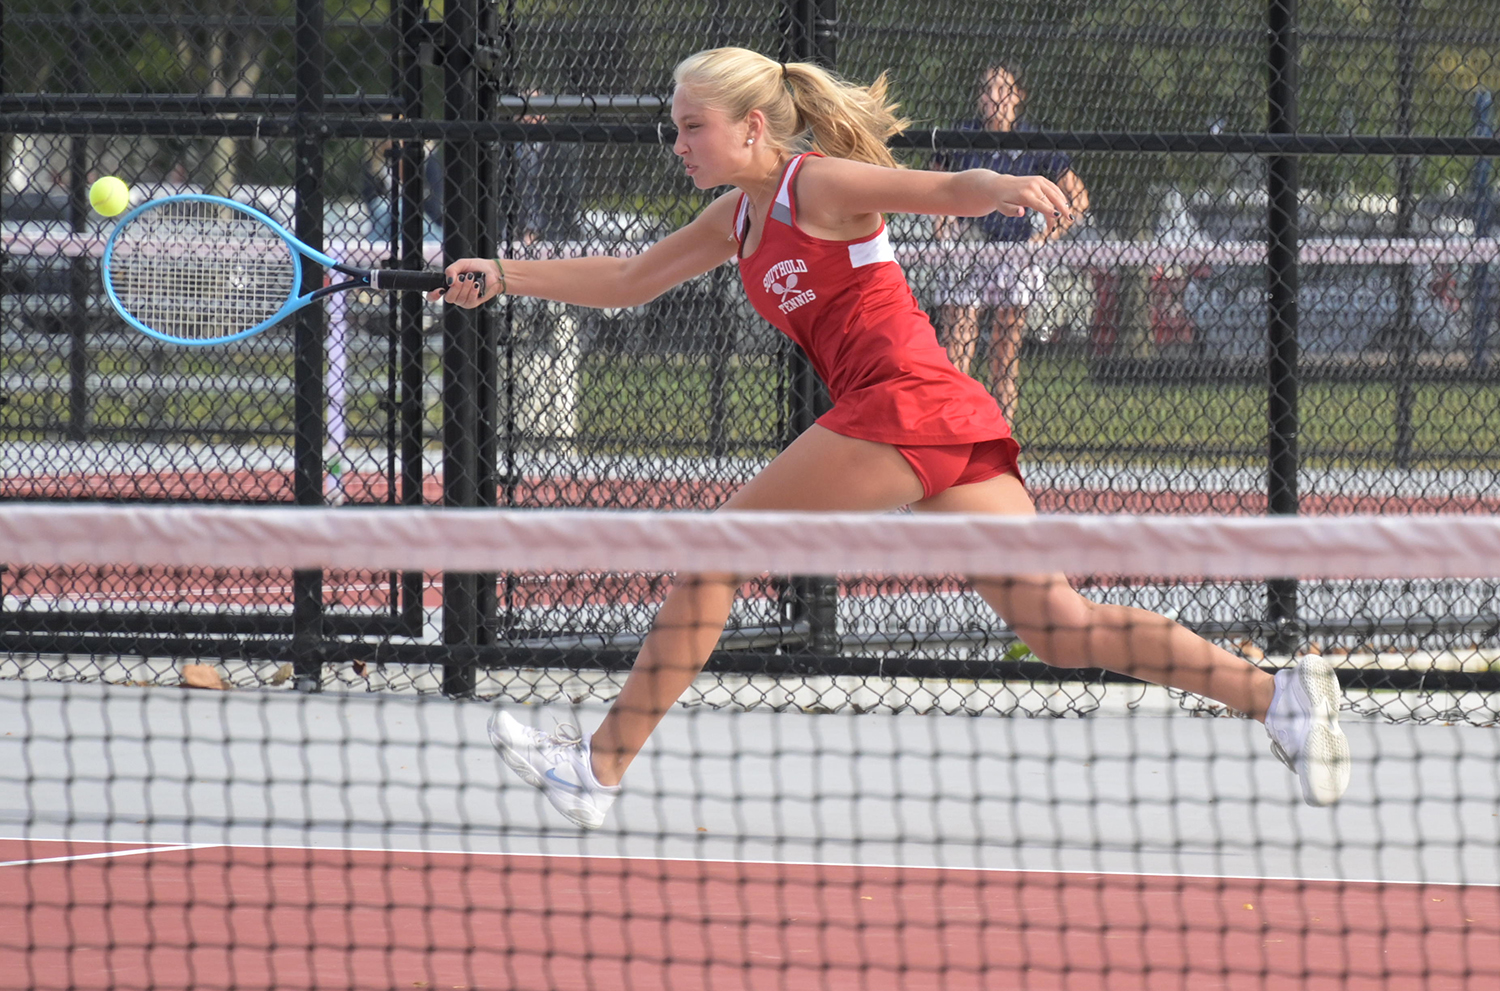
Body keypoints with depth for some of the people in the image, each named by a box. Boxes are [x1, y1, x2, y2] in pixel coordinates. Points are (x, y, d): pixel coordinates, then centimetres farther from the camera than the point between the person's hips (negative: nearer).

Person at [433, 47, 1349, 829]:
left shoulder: (817, 184, -2)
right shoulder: (740, 218, 23)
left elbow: (948, 188, -16)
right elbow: (629, 281, 31)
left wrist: (1006, 188, -38)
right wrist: (506, 276, 23)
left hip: (906, 402, -9)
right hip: (959, 420, 9)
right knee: (1059, 628, 0)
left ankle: (603, 763, 2)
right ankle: (1274, 691, -11)